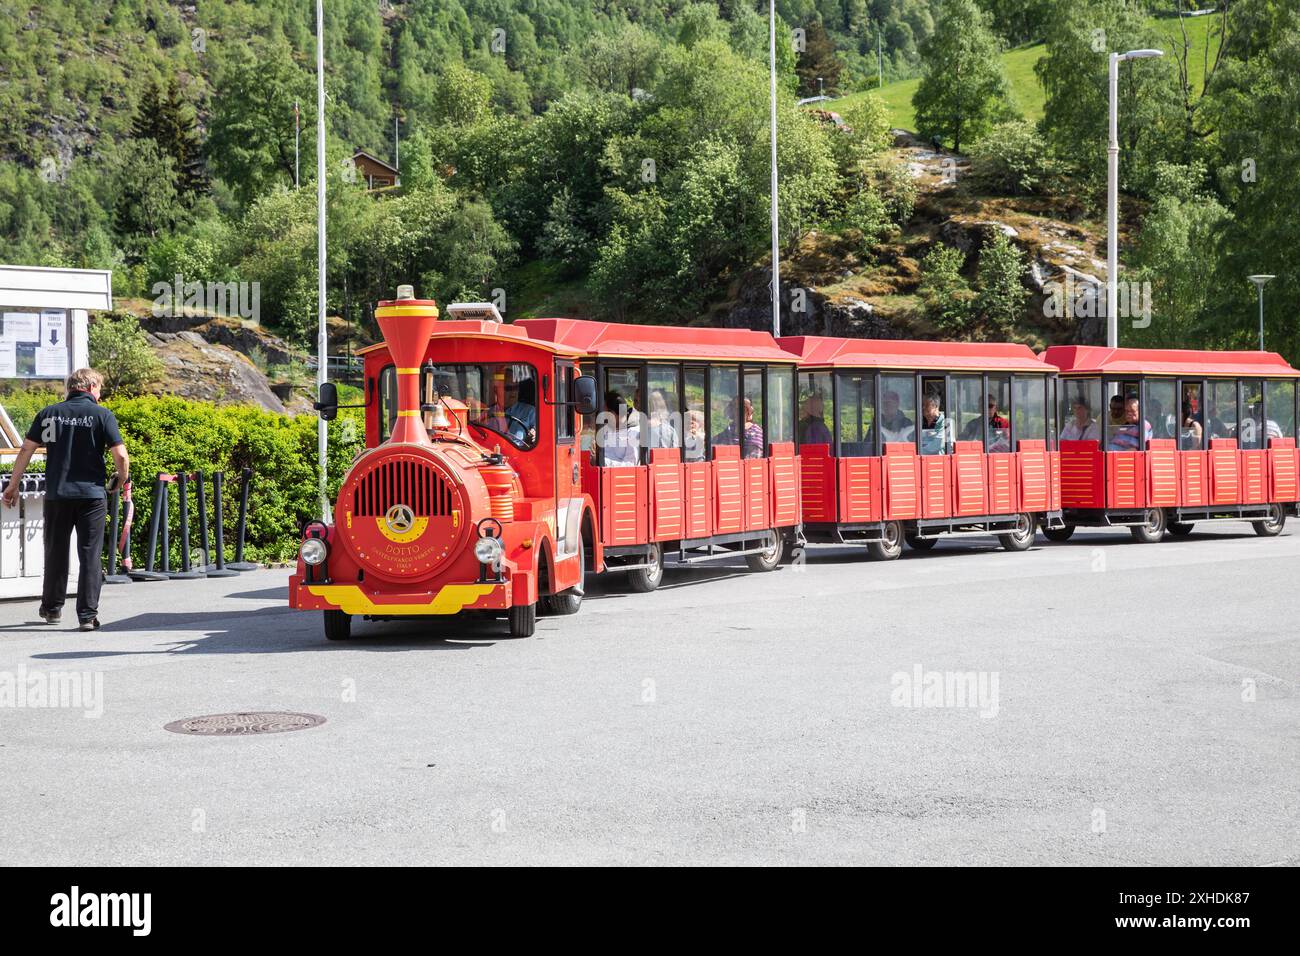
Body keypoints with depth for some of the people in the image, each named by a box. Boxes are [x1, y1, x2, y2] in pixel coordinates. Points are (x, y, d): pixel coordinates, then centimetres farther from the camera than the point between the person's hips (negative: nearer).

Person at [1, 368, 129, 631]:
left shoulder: (49, 413, 6)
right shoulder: (102, 415, -3)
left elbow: (26, 450, 4)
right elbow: (121, 456, -10)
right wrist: (121, 479, 10)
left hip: (56, 494, 3)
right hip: (92, 494, -3)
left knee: (56, 552, 16)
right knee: (90, 555, 2)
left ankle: (52, 608, 28)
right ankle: (88, 615, -3)